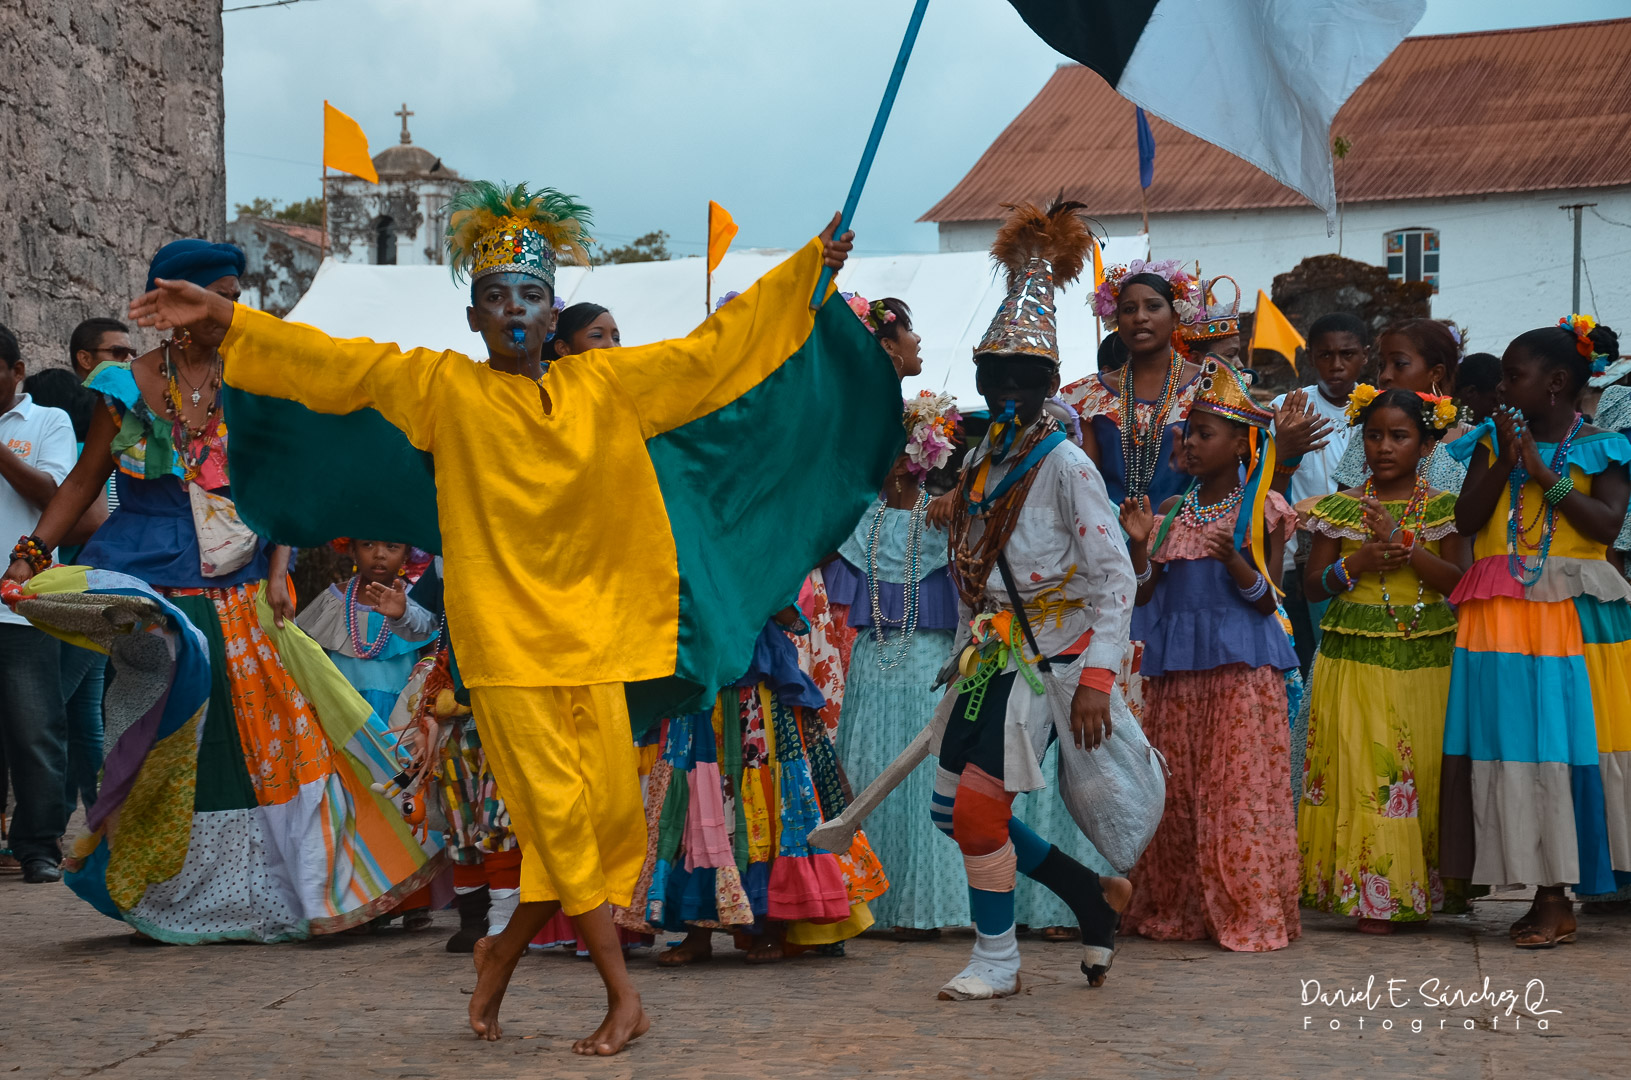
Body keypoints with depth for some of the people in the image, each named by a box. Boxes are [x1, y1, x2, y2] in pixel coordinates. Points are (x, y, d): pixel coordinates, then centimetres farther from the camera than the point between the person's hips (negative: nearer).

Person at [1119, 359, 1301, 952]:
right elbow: (1145, 596, 9)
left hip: (1240, 669, -4)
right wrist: (1139, 544, -5)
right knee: (1174, 790, 4)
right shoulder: (1171, 514, 13)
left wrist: (1233, 559, -20)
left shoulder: (1262, 511, 1)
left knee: (1240, 791, -7)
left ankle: (1251, 912, -2)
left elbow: (1267, 600, -4)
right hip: (1175, 669, 5)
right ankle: (1175, 909, 12)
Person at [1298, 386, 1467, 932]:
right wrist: (1356, 563, -12)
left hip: (1426, 659, 0)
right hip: (1356, 657, 0)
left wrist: (1403, 544, -16)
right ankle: (1370, 894, -1)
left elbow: (1459, 582, -6)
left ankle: (1424, 887, 10)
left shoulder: (1443, 509, 4)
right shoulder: (1340, 508, 6)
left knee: (1423, 768, 0)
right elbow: (1313, 584, 6)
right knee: (1362, 767, -5)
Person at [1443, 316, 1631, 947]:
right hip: (1501, 622, 3)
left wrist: (1543, 472, -11)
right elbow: (1466, 520, 2)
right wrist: (1506, 461, -7)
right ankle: (1550, 899, 3)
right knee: (1512, 748, -2)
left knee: (1569, 747, -4)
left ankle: (1557, 899, 3)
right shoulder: (1493, 441, 12)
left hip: (1574, 618, -3)